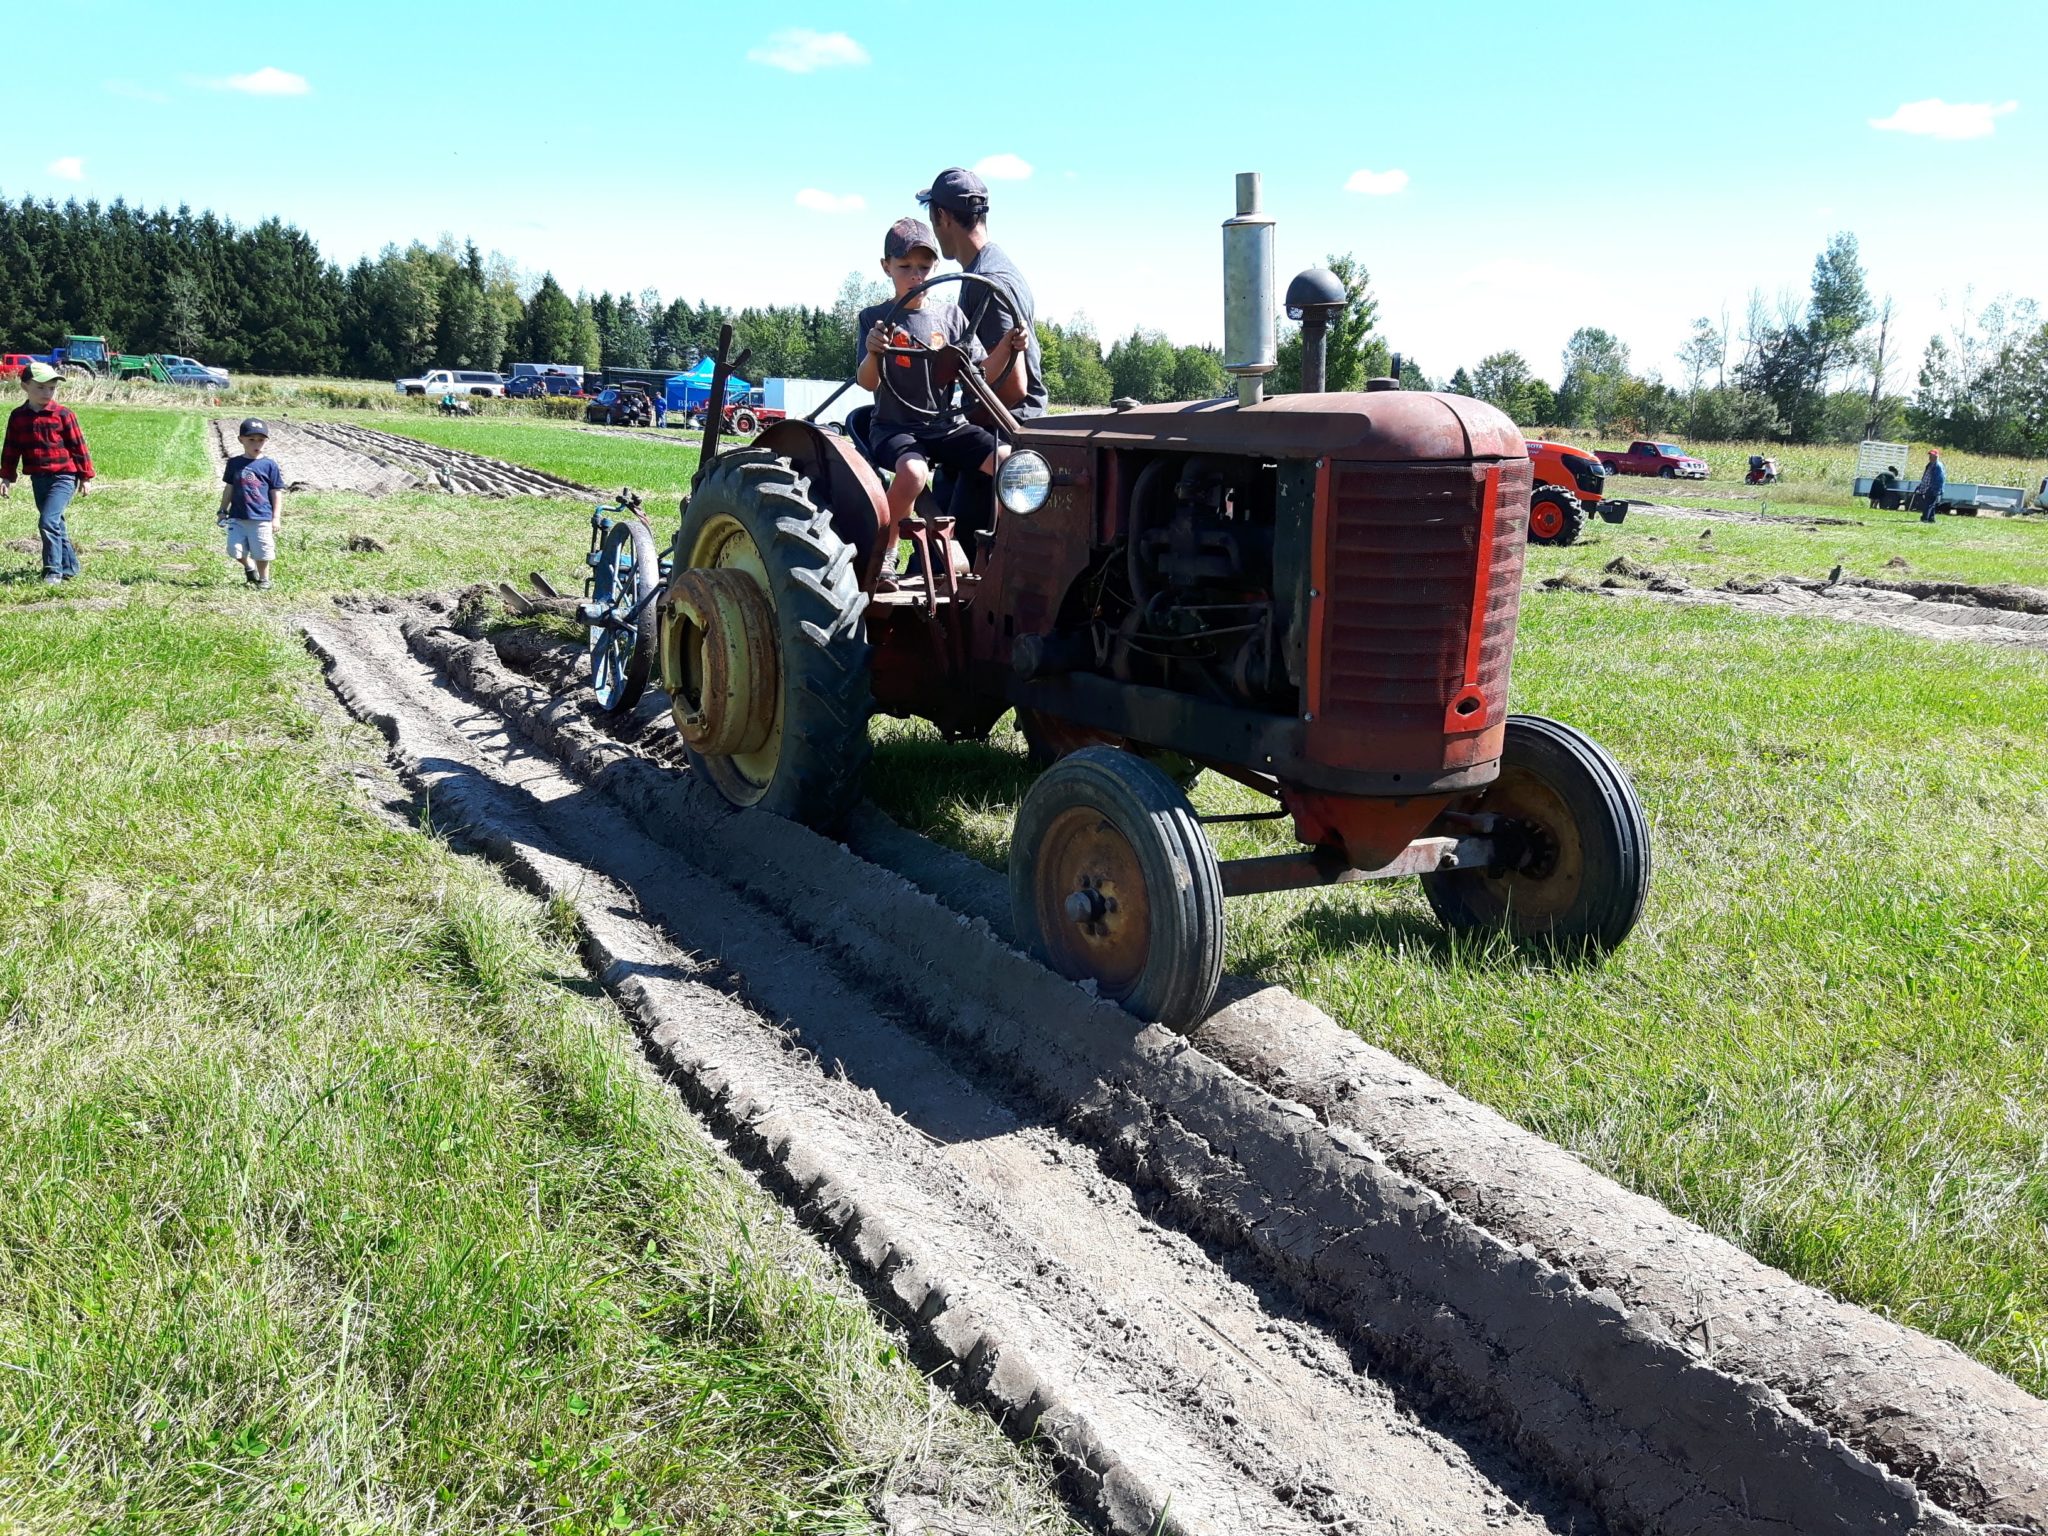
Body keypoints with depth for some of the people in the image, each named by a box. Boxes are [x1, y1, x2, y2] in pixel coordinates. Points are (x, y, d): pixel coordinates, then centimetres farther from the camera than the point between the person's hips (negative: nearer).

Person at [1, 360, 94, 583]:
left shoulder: (63, 414, -5)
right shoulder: (18, 416, 7)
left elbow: (78, 446, -2)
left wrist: (85, 476, -1)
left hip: (63, 476, -5)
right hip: (38, 479, 6)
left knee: (48, 521, -16)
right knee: (55, 523, 13)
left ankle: (53, 571, -10)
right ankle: (69, 567, 24)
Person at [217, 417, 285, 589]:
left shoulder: (269, 465, -3)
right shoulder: (234, 463, 5)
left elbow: (277, 492, 0)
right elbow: (229, 488, 14)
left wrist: (276, 517, -3)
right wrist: (223, 511, 15)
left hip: (262, 518, -3)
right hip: (237, 517, 3)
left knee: (261, 553, 4)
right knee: (234, 550, -3)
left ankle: (264, 580, 26)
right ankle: (248, 566, 27)